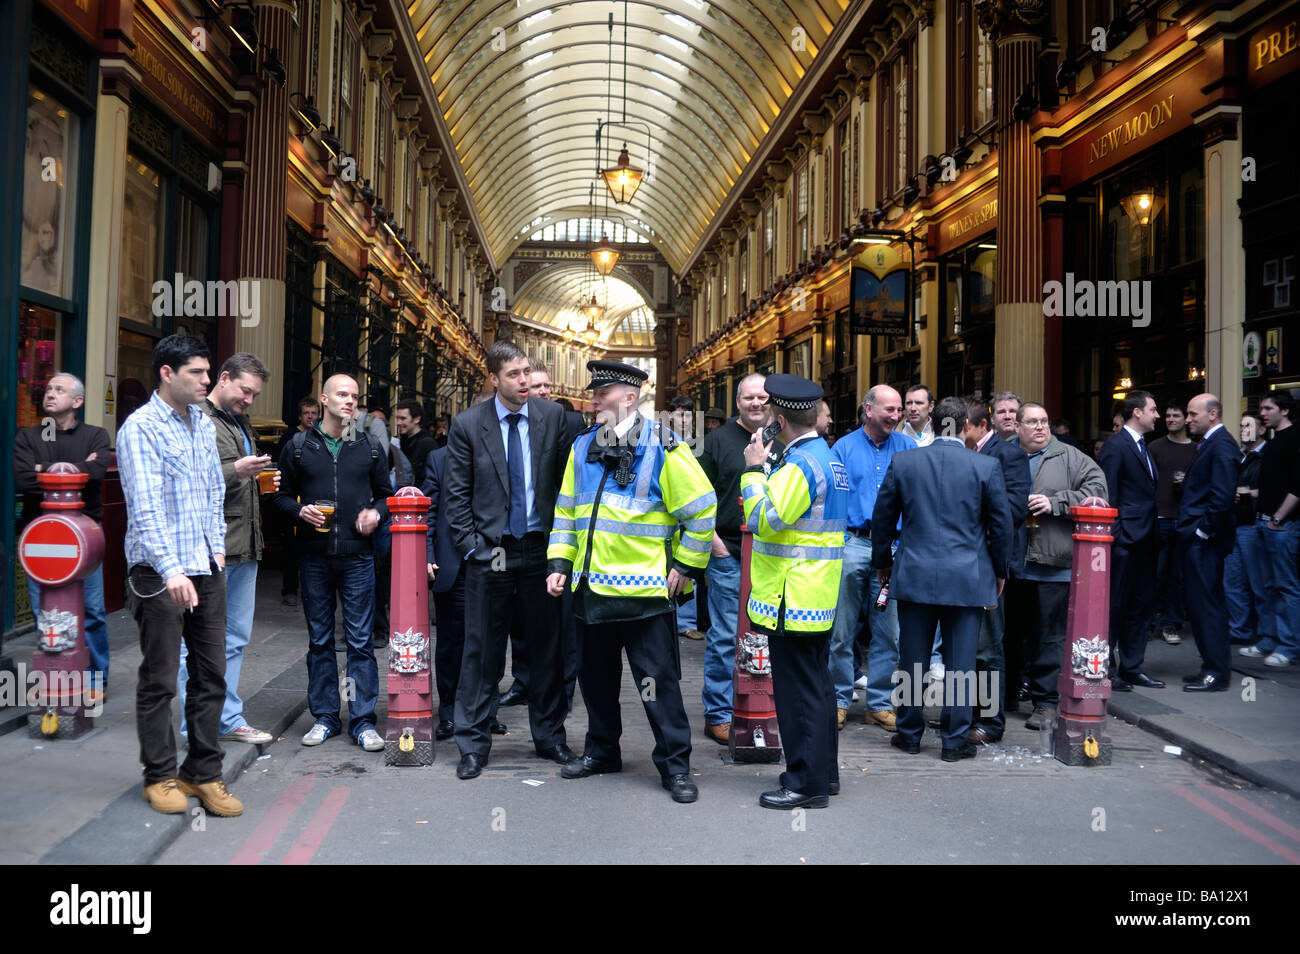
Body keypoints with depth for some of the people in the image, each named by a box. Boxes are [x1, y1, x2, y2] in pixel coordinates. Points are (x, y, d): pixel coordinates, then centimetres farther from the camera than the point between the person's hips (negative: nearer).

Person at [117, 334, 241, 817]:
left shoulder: (203, 423, 13)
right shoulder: (140, 427, -10)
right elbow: (146, 506, -19)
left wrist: (217, 546, 13)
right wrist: (171, 569, -26)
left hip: (206, 567, 7)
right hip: (159, 572, -7)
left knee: (211, 673, 8)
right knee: (160, 678, 3)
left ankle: (203, 772, 18)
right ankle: (160, 776, 17)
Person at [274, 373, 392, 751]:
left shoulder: (370, 447, 7)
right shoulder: (299, 447, 6)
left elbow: (385, 493, 13)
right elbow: (282, 495, 10)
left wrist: (377, 513, -7)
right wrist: (300, 510, -10)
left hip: (358, 556, -1)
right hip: (314, 556, 1)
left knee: (361, 640, 0)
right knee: (319, 639, 9)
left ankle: (362, 720, 7)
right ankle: (325, 716, 21)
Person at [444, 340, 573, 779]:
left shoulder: (552, 416, 1)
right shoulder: (467, 424, -2)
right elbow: (455, 493, 1)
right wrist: (471, 545, -6)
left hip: (540, 548, 2)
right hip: (489, 553, -1)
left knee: (547, 647, 10)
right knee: (481, 650, 5)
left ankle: (549, 737, 26)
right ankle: (473, 743, 18)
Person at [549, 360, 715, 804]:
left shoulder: (662, 448, -9)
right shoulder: (583, 447, 9)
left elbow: (701, 510, -6)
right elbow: (566, 512, 16)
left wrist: (684, 567, -6)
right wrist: (559, 563, 7)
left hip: (644, 589, -6)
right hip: (590, 586, 6)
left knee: (658, 682, -1)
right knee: (596, 676, 17)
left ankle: (675, 763, 12)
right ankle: (601, 751, 34)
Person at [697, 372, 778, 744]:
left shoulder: (779, 444, 13)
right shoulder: (719, 440, 0)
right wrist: (712, 539, -10)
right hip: (728, 555, -4)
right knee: (725, 637, -2)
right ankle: (718, 715, 9)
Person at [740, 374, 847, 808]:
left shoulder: (800, 463, -18)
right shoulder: (829, 458, 15)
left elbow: (764, 519, -22)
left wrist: (754, 469, -12)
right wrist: (764, 468, 16)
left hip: (793, 600, -10)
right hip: (818, 597, 10)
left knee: (799, 689, -3)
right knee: (816, 682, 17)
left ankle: (806, 782, 5)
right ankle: (825, 770, 27)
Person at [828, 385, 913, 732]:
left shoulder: (908, 446, 9)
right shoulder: (844, 448, 4)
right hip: (852, 544, -2)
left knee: (887, 631, 6)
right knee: (842, 629, 3)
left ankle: (879, 704, 17)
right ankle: (839, 700, 15)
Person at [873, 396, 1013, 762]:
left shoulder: (902, 462, -1)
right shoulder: (986, 466, -4)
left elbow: (882, 517, 6)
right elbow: (1001, 523, 1)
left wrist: (882, 562, 19)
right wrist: (999, 570, 15)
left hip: (914, 576, 1)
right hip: (968, 579, -1)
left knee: (912, 660, 11)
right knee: (960, 663, 6)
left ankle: (910, 734, 21)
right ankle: (955, 740, 12)